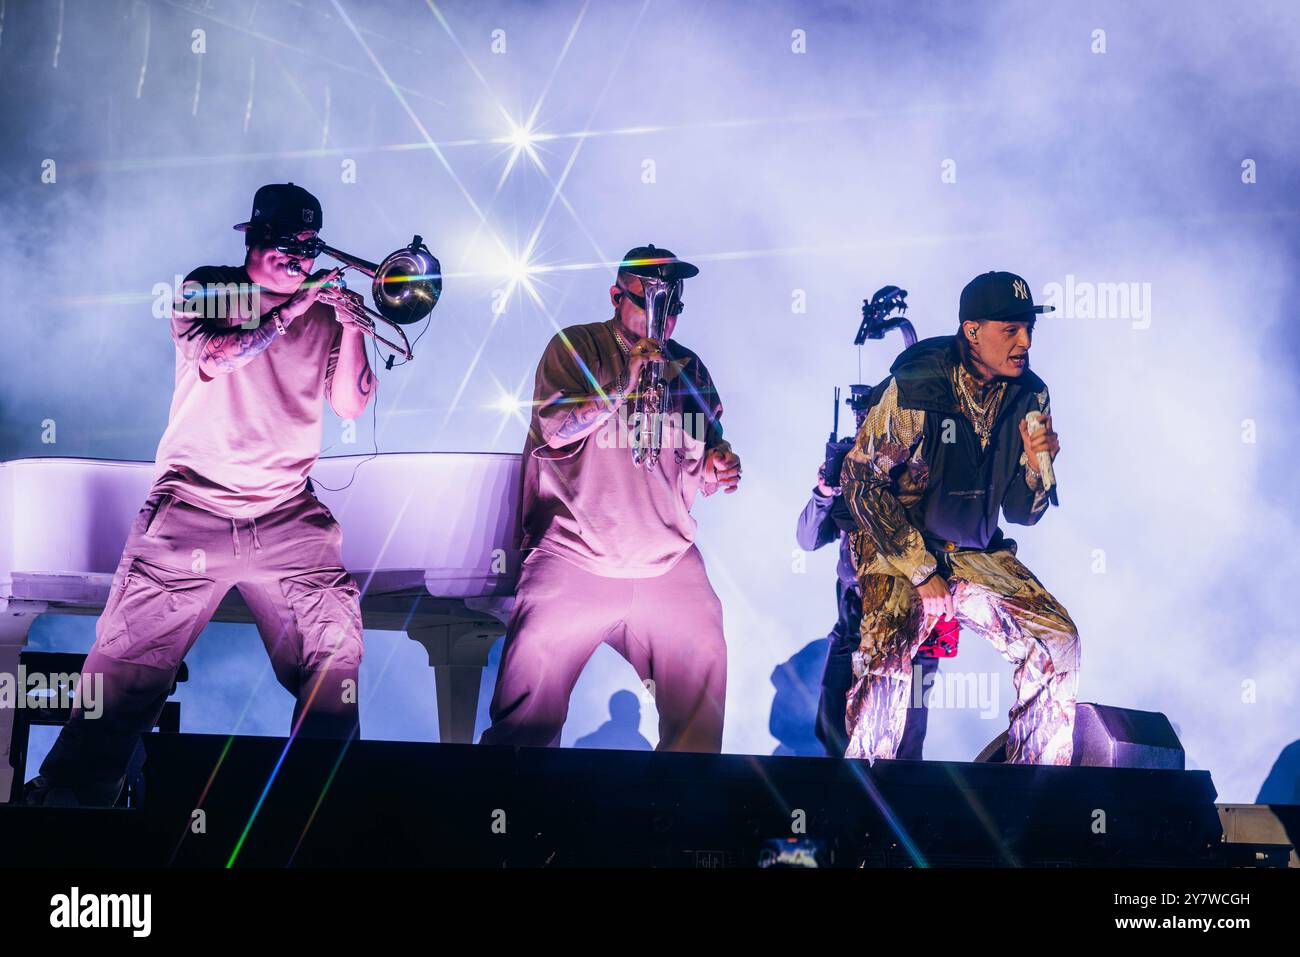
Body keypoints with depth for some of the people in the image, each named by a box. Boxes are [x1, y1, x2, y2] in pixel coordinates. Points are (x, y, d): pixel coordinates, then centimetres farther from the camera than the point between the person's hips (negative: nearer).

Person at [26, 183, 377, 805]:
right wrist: (293, 310, -14)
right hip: (190, 511, -2)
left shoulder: (321, 309, 16)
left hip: (287, 517, 2)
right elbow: (213, 360, -11)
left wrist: (350, 327, -3)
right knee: (127, 667, -15)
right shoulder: (206, 289, 8)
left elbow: (350, 405, 11)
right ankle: (68, 798, -9)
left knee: (336, 660, -16)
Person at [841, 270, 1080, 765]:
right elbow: (862, 481, -13)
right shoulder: (914, 388, -17)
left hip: (977, 552, 5)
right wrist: (922, 573, -14)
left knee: (1058, 642, -7)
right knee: (887, 655, -29)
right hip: (898, 548, -5)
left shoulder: (1030, 395, 0)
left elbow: (1022, 512, 6)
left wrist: (1038, 463, -17)